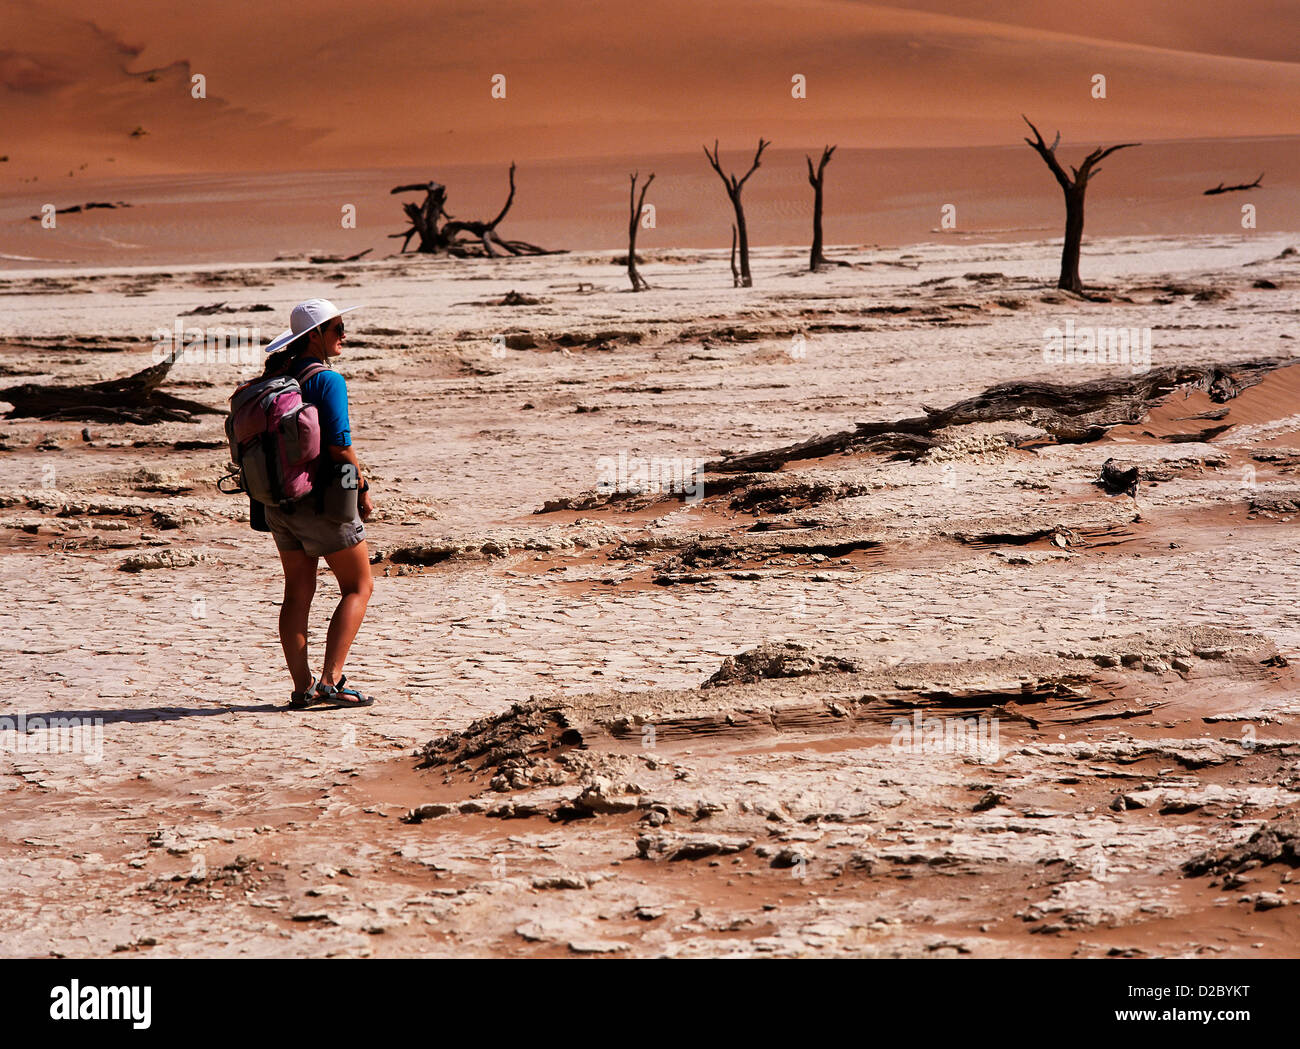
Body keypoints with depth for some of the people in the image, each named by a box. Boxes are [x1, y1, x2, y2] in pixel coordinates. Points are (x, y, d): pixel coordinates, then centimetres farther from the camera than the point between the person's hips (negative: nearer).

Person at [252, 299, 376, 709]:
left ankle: (302, 687, 11)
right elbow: (339, 445, -18)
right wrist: (363, 489, -6)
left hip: (279, 500, 7)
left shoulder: (274, 377, 7)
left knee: (298, 591, 13)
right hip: (323, 498, -7)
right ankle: (332, 679, -6)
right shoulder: (327, 380, -15)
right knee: (359, 586, 5)